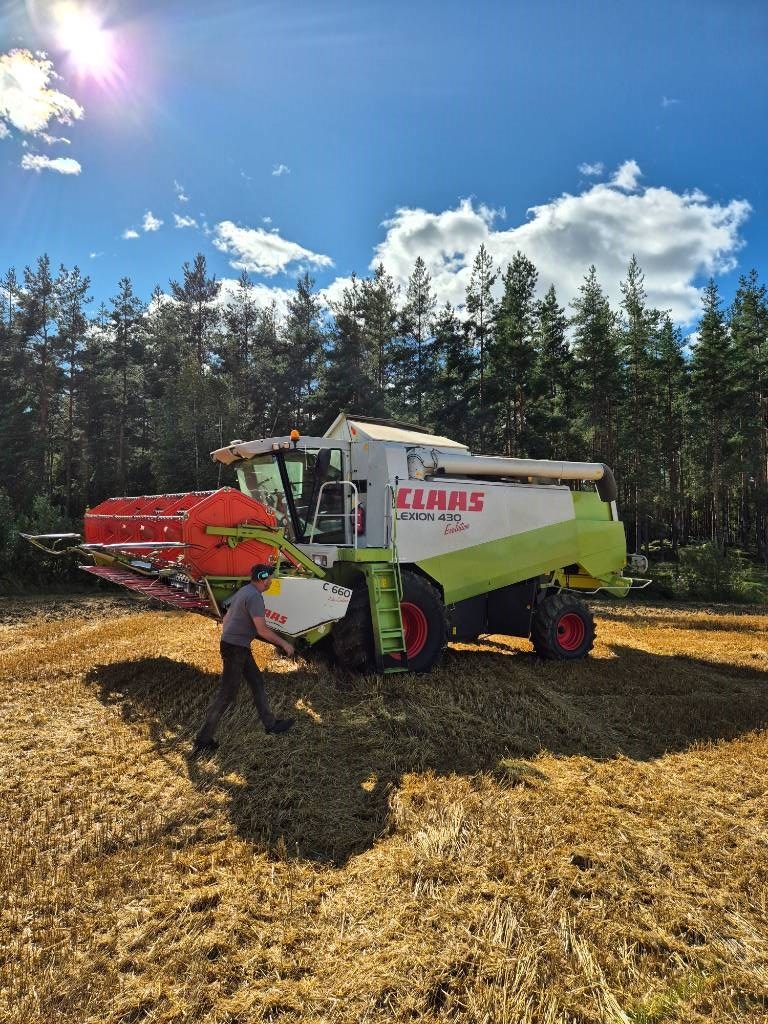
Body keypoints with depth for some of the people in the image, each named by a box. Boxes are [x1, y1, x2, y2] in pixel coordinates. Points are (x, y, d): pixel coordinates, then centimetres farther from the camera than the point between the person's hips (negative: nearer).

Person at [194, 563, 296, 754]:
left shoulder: (244, 591, 10)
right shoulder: (254, 597, -21)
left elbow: (227, 618, 18)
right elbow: (262, 630, -23)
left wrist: (227, 637, 29)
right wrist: (284, 644, -13)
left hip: (239, 647, 10)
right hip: (235, 648, -10)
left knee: (257, 682, 16)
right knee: (227, 693, -3)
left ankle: (270, 723, 26)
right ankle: (203, 739, 4)